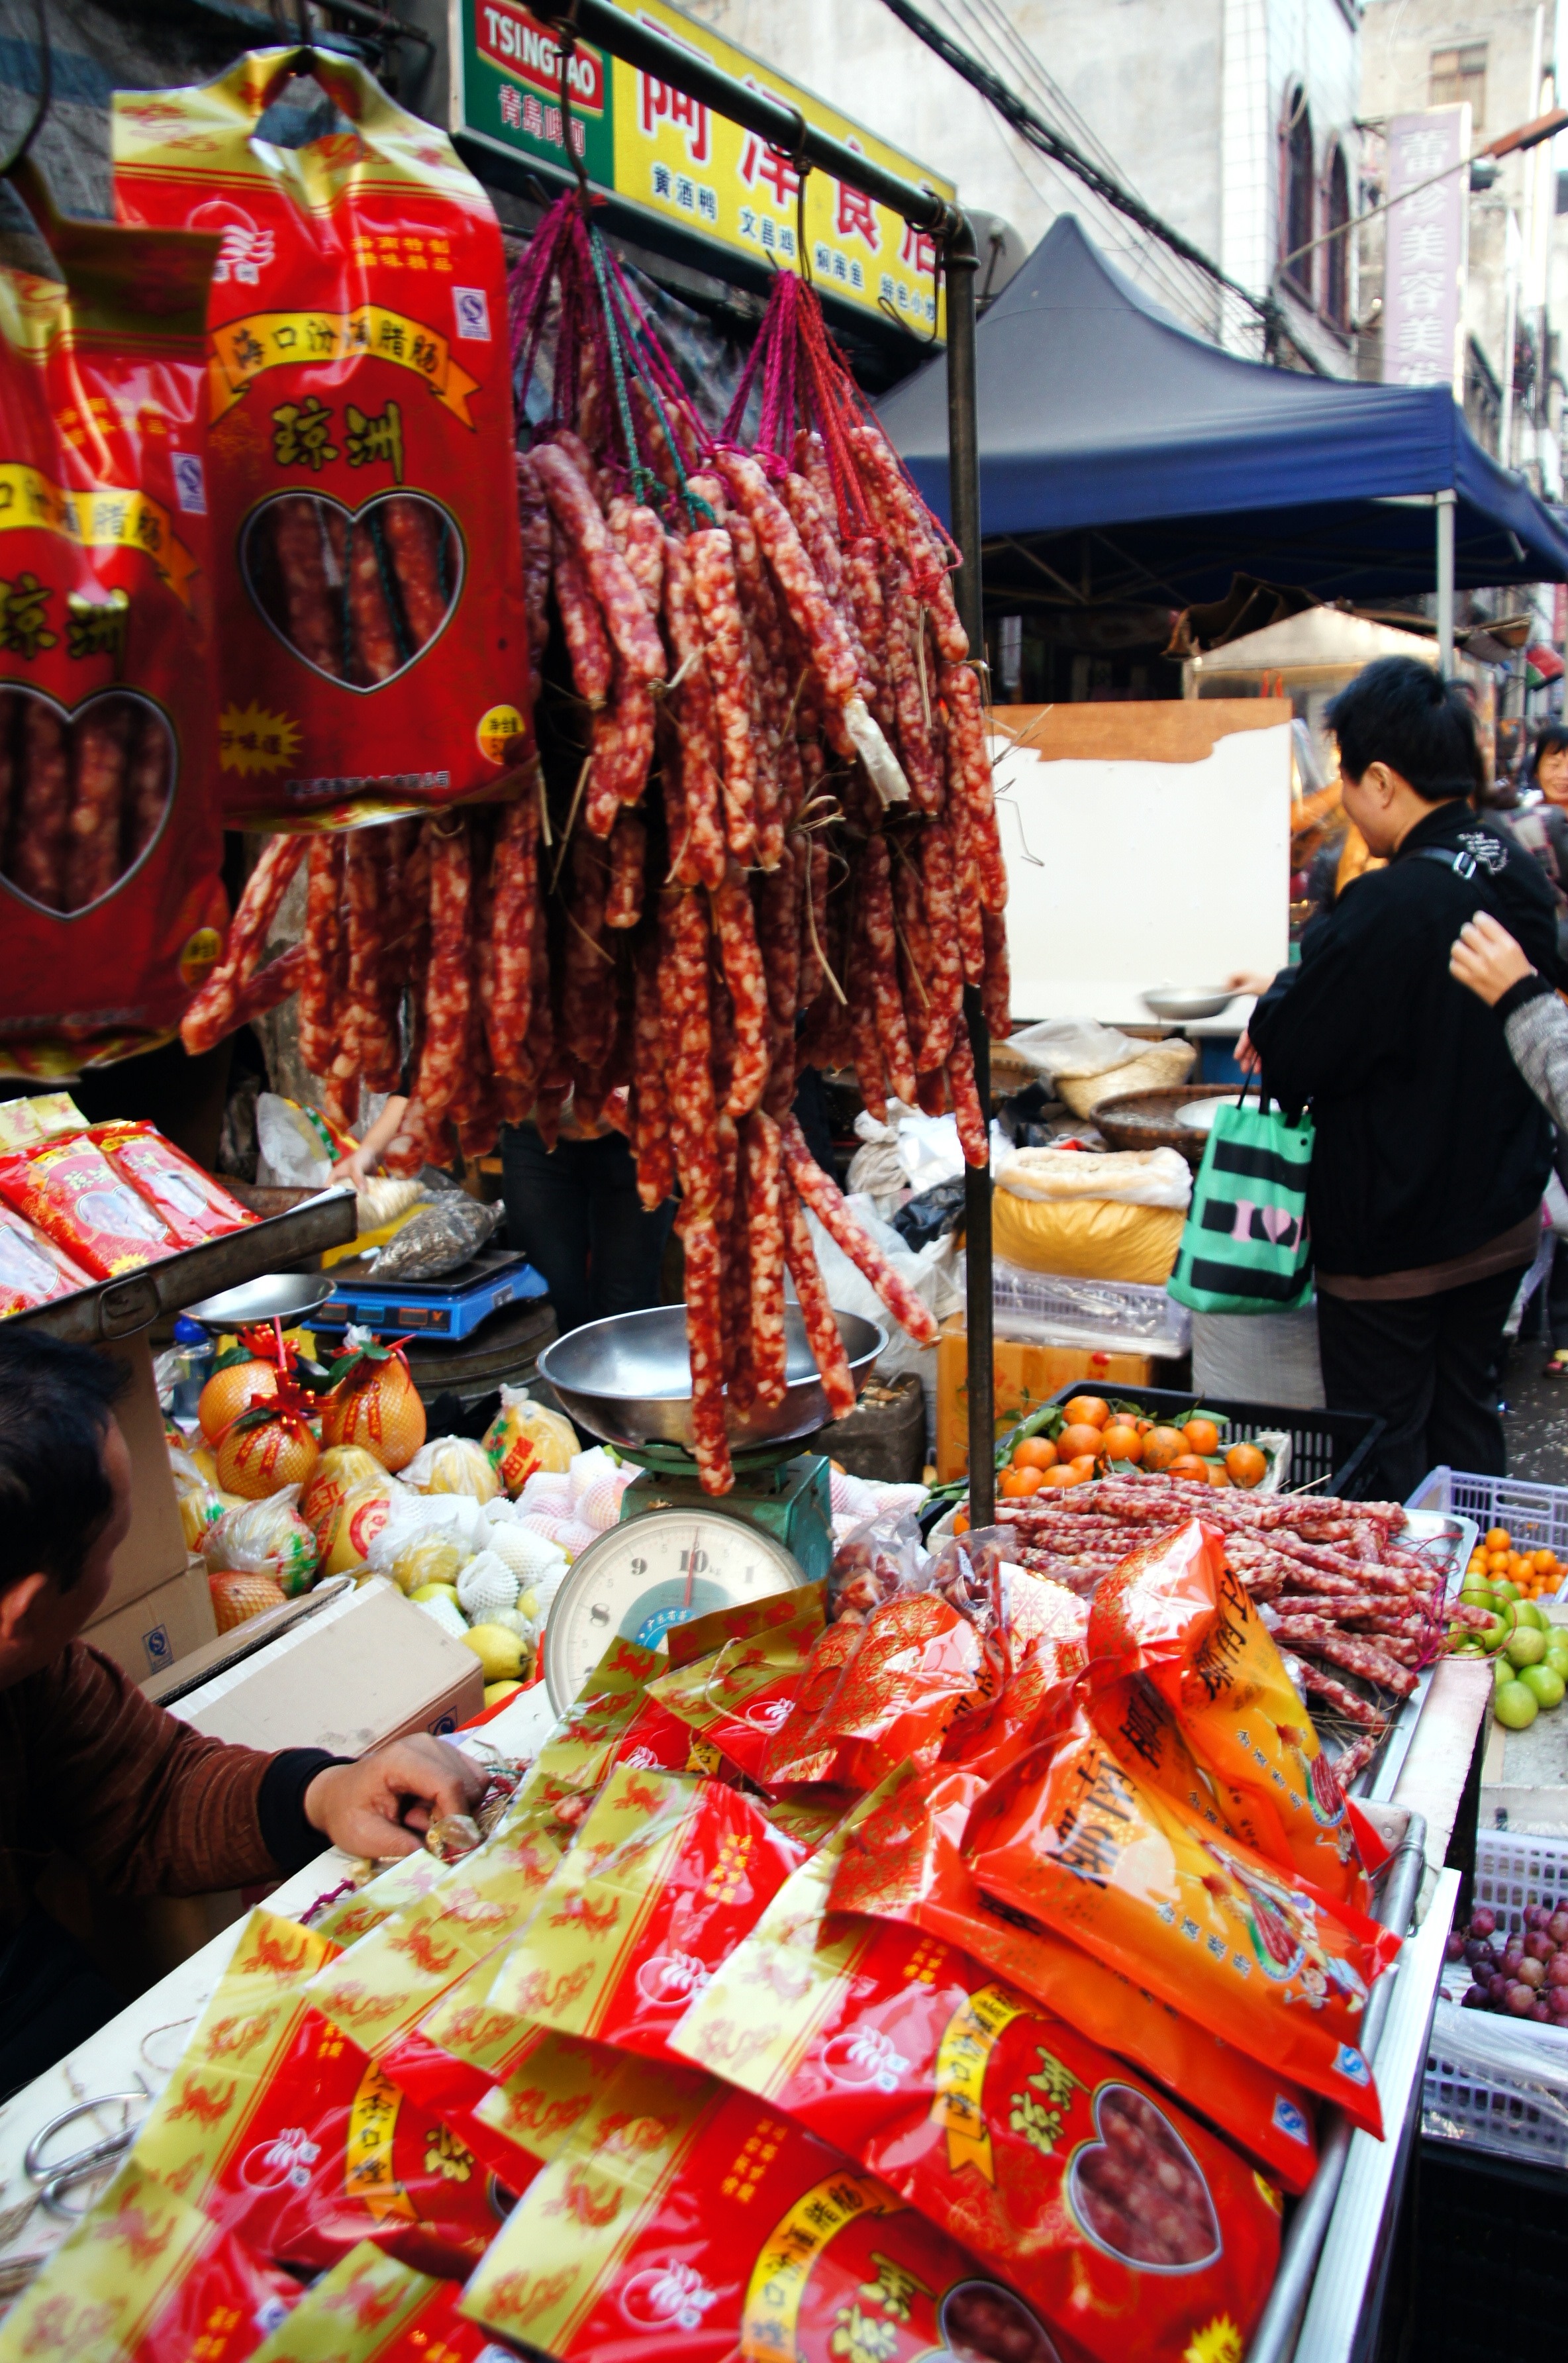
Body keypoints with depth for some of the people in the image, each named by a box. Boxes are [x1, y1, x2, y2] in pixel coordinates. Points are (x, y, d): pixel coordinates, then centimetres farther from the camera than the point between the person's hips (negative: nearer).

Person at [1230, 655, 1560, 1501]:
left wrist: (1276, 1001, 1)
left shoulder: (1390, 907, -26)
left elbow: (1291, 1058, -19)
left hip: (1394, 1239, -8)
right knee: (1468, 1414, 22)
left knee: (1383, 1455, 7)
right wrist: (1298, 991, 13)